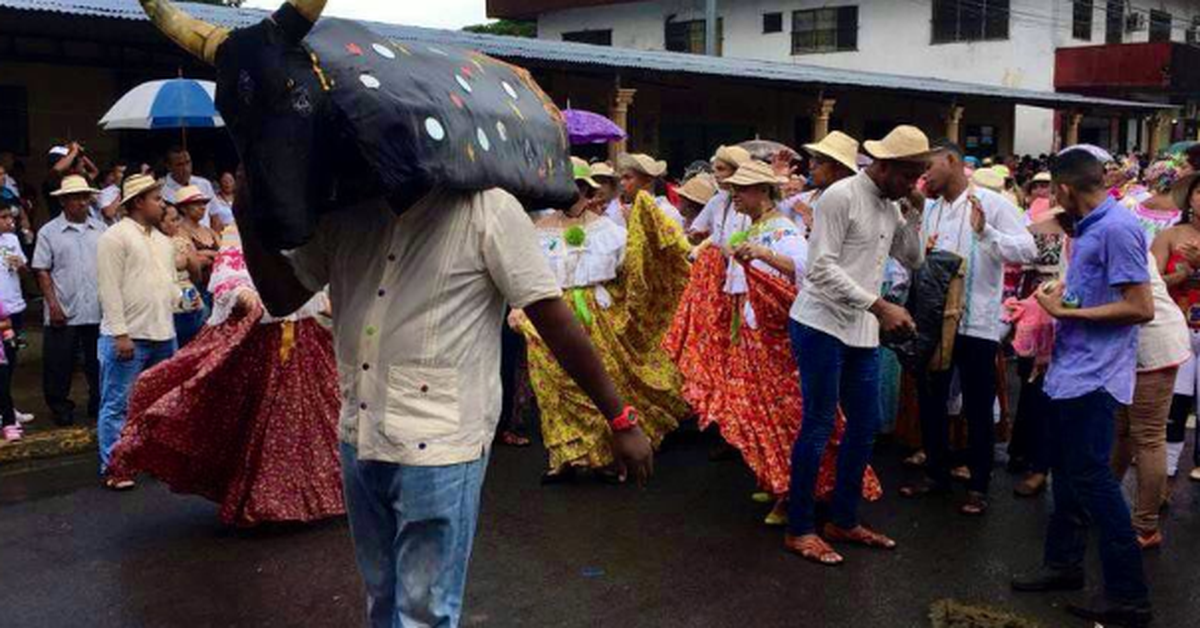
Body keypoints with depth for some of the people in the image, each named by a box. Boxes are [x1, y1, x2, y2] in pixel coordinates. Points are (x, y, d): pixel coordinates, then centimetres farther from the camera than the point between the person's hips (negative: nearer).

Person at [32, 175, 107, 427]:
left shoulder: (100, 230, 8)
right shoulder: (49, 232, 0)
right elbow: (42, 272, -2)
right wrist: (53, 305, -9)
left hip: (98, 310, 3)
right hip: (64, 313, -2)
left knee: (99, 363, 10)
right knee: (60, 364, 5)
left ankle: (99, 404, 24)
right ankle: (60, 406, 20)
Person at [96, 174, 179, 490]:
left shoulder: (163, 240, 17)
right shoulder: (115, 237, -8)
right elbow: (110, 288, -14)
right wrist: (120, 333, -18)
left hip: (163, 334, 8)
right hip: (129, 337, -8)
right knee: (118, 404, -1)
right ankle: (112, 468, 6)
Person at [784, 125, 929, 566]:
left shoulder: (891, 207, 12)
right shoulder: (841, 196, -12)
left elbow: (913, 259, 18)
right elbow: (822, 269, -19)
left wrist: (914, 212, 3)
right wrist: (879, 306, -22)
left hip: (862, 331, 8)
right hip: (821, 325, -8)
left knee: (865, 425, 11)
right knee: (818, 426, -3)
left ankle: (844, 521, 25)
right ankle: (799, 530, 10)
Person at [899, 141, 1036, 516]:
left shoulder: (992, 203, -8)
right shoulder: (929, 208, 10)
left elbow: (1028, 250, -17)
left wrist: (986, 233, -32)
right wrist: (920, 253, -5)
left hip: (976, 324, -6)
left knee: (978, 410, 5)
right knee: (931, 402, 14)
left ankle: (979, 487, 18)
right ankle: (936, 474, 30)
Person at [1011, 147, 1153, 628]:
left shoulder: (1116, 228, -18)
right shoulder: (1090, 226, 11)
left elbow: (1141, 308, -21)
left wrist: (1067, 312, -17)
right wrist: (1065, 292, 9)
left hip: (1093, 374, -10)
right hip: (1072, 369, 10)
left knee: (1091, 477, -5)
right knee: (1066, 468, 17)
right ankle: (1064, 562, 32)